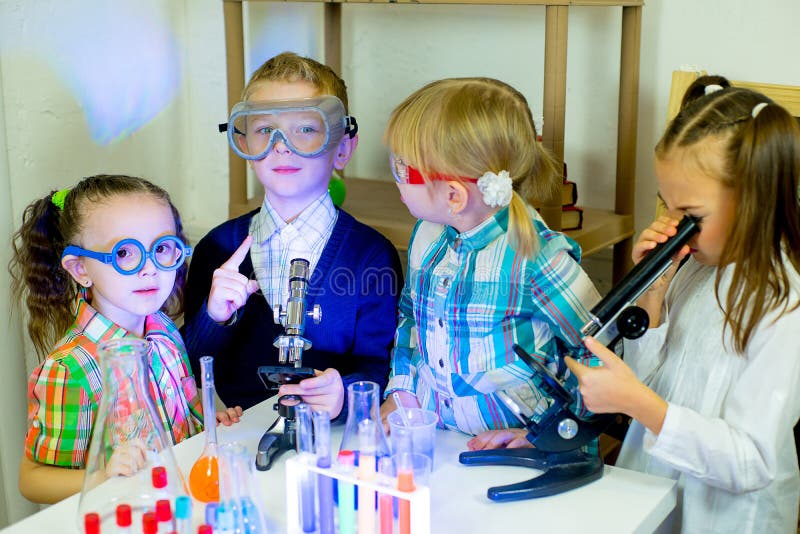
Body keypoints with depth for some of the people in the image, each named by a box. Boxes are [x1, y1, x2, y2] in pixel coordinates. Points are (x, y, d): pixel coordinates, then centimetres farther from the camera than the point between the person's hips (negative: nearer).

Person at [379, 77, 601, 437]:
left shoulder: (538, 258, -18)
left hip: (509, 445, -4)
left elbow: (602, 352, -10)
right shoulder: (426, 236, 2)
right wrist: (401, 392, 9)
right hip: (427, 433, 4)